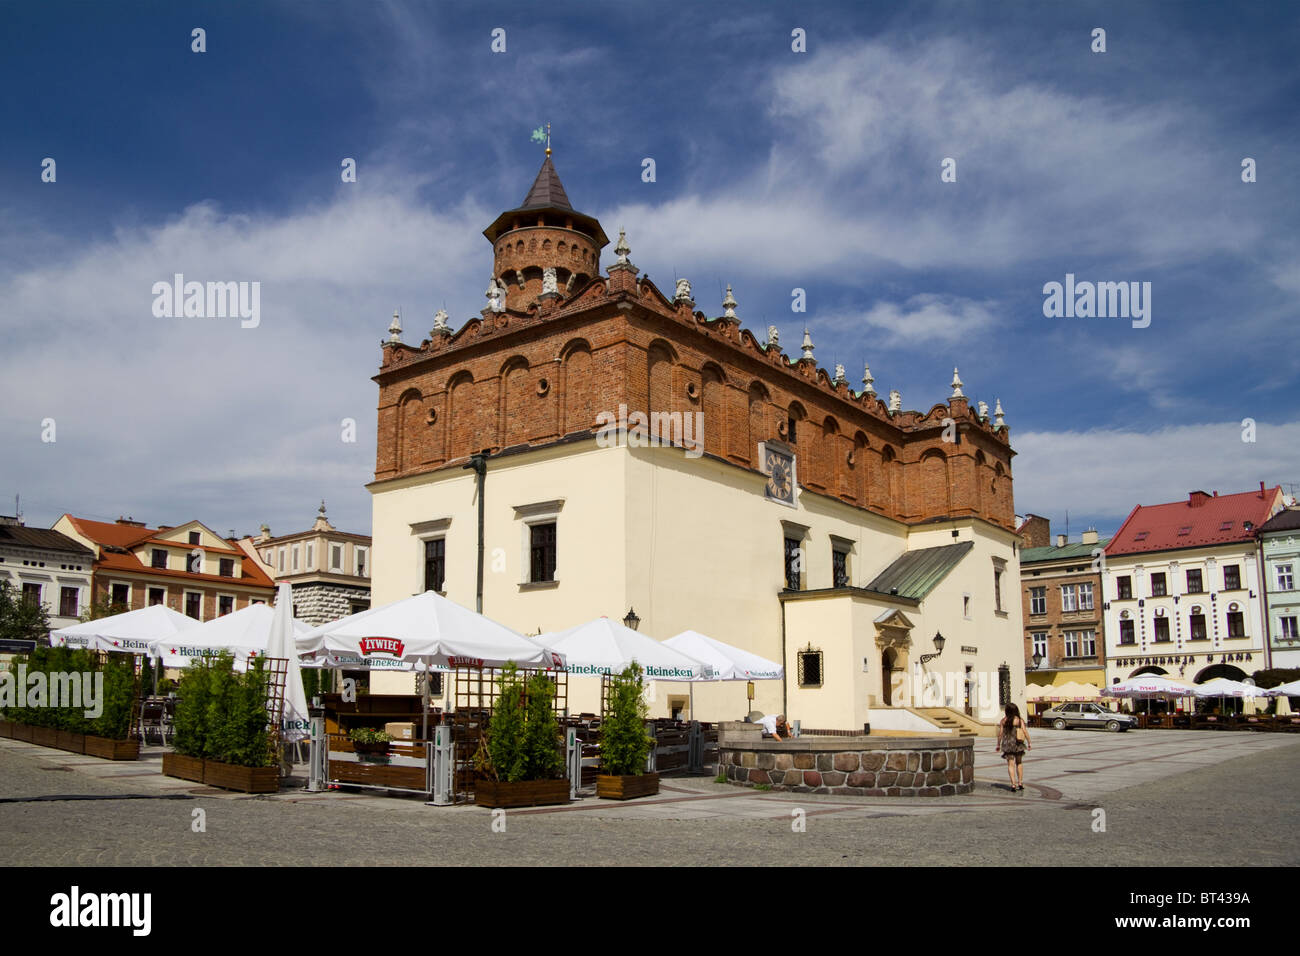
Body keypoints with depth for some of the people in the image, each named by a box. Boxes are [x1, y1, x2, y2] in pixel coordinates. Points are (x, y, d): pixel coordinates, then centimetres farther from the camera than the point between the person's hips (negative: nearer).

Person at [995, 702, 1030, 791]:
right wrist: (1029, 743, -1)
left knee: (1011, 764, 0)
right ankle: (1020, 783, 20)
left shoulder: (1003, 720, -4)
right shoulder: (1019, 720, -4)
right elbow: (1025, 732, -9)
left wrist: (998, 744, 6)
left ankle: (1013, 784, -11)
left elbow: (1000, 733, -3)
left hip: (1008, 744, -1)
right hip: (1018, 744, 1)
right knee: (1018, 763, 19)